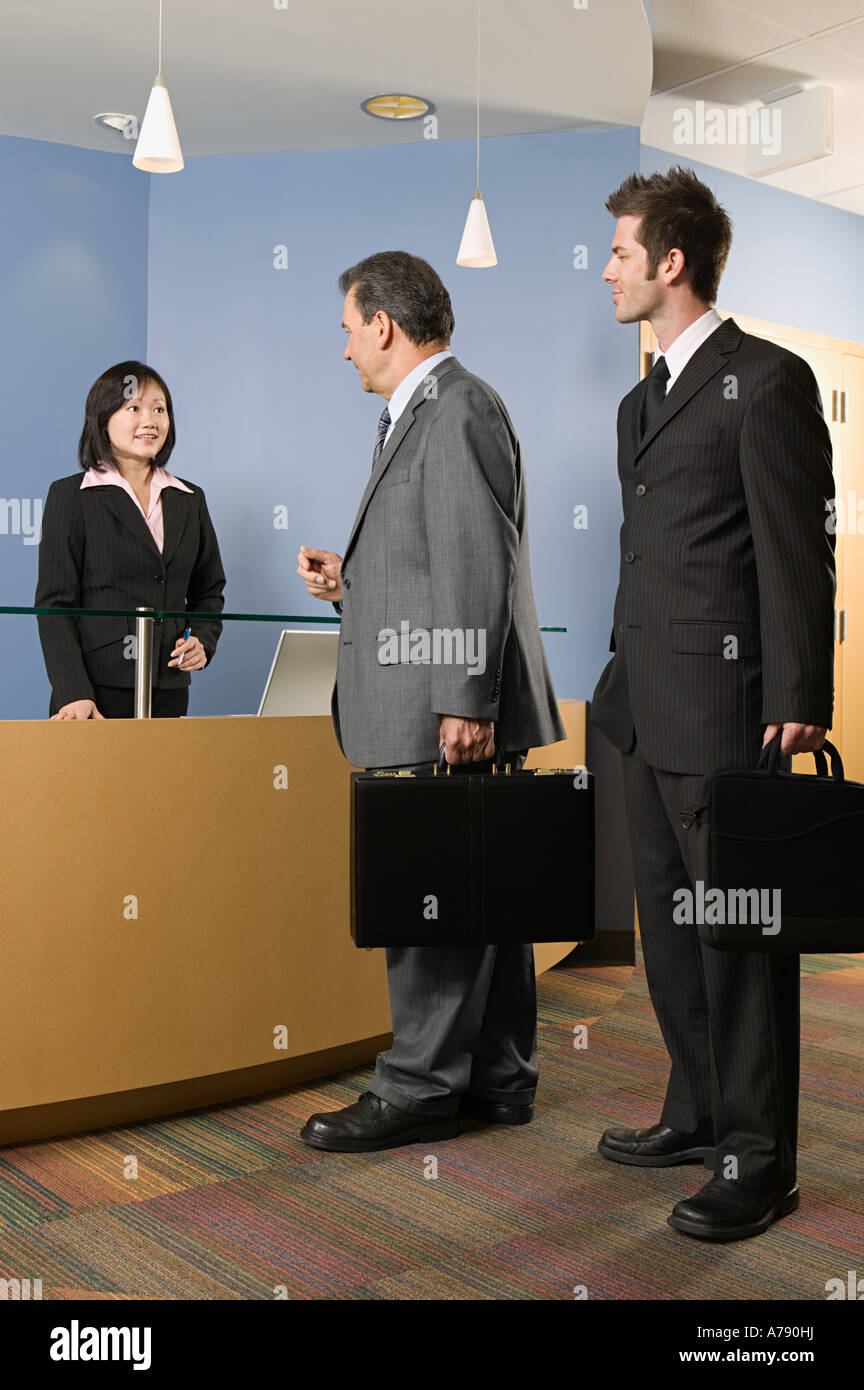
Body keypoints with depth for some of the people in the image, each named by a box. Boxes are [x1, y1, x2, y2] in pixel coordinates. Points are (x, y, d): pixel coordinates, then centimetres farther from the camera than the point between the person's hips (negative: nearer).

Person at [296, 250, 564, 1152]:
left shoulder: (458, 408, -10)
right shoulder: (417, 415, 22)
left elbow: (476, 567, -19)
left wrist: (464, 702, -22)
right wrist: (349, 582, 12)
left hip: (450, 714, -10)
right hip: (436, 709, 10)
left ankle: (421, 1089, 6)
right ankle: (498, 1079, 22)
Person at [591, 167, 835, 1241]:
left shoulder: (766, 382, -8)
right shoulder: (641, 402, 19)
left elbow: (798, 551, -12)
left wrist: (796, 702, -15)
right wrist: (621, 680, 17)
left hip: (726, 710, -9)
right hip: (648, 710, 9)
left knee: (740, 936, 0)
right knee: (669, 926, 16)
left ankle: (758, 1160, 12)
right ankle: (699, 1116, 30)